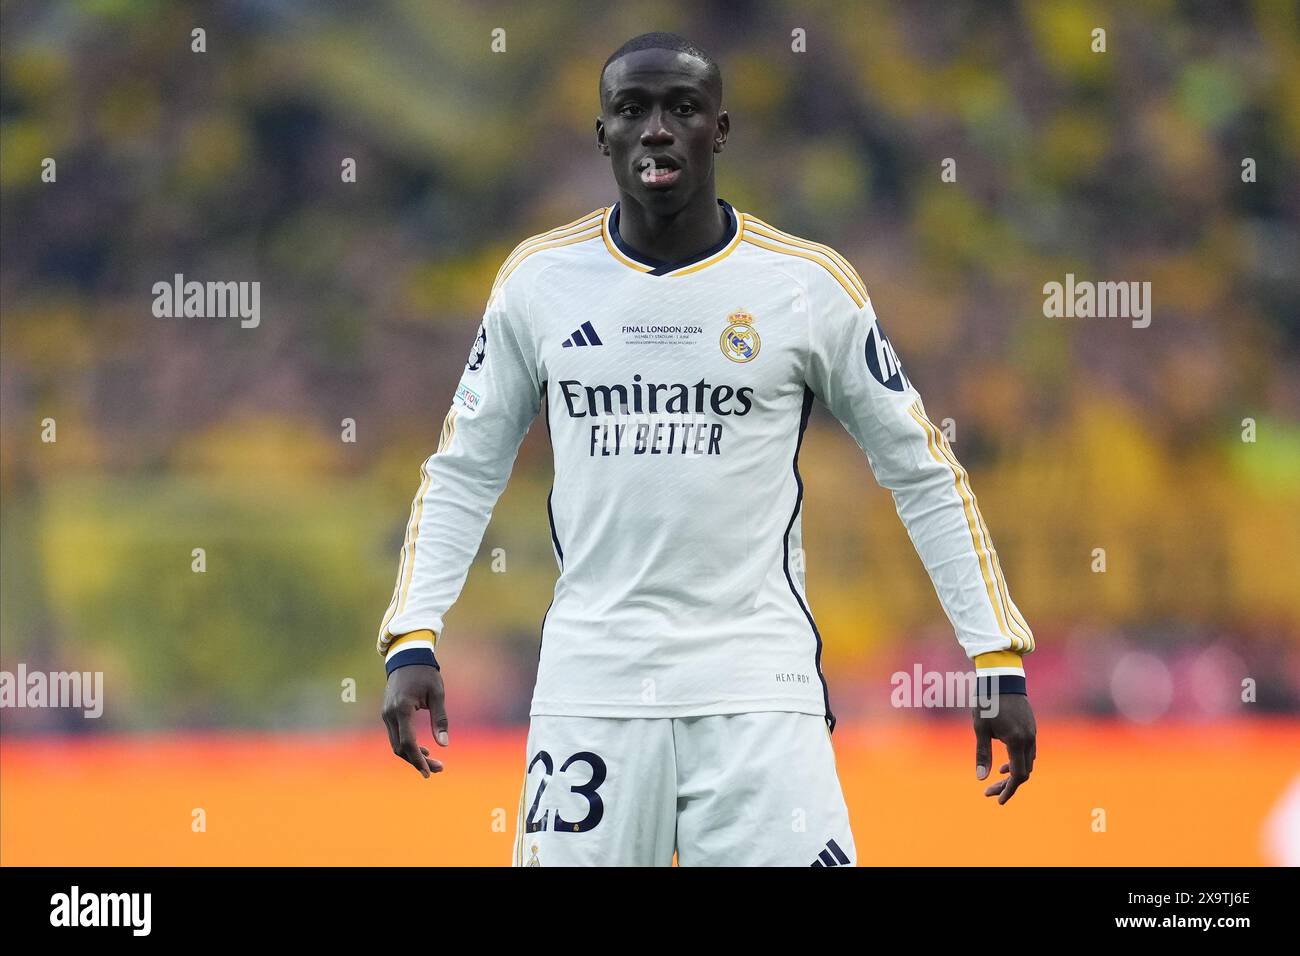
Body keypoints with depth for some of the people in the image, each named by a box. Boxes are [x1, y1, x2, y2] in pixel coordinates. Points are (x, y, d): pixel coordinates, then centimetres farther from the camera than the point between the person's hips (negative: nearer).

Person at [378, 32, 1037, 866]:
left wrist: (999, 661, 0)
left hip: (759, 692, -2)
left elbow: (921, 474, 5)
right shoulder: (540, 279, 4)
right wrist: (413, 643, -1)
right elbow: (464, 472, 11)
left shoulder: (809, 286, -1)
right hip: (589, 693, 2)